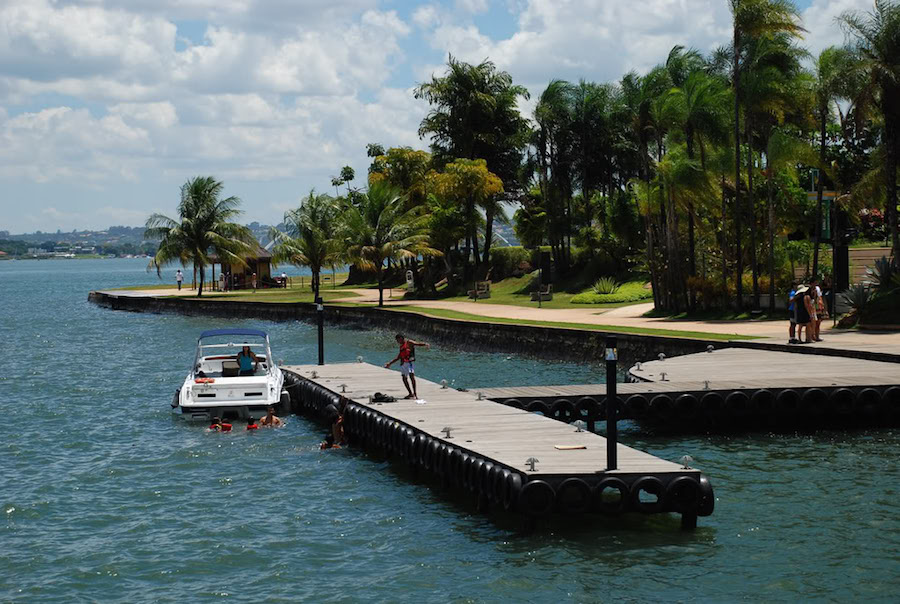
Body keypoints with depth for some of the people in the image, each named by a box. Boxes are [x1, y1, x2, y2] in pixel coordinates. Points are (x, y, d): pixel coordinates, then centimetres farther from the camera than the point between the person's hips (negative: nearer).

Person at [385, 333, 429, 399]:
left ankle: (415, 393, -22)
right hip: (403, 363, 9)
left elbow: (418, 343, -10)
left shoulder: (409, 342, 3)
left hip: (409, 361, -9)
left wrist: (425, 344, -30)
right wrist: (390, 363, 37)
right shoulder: (401, 346, 26)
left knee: (411, 375, -20)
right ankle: (410, 394, 14)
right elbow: (398, 357, 33)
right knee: (404, 378, 7)